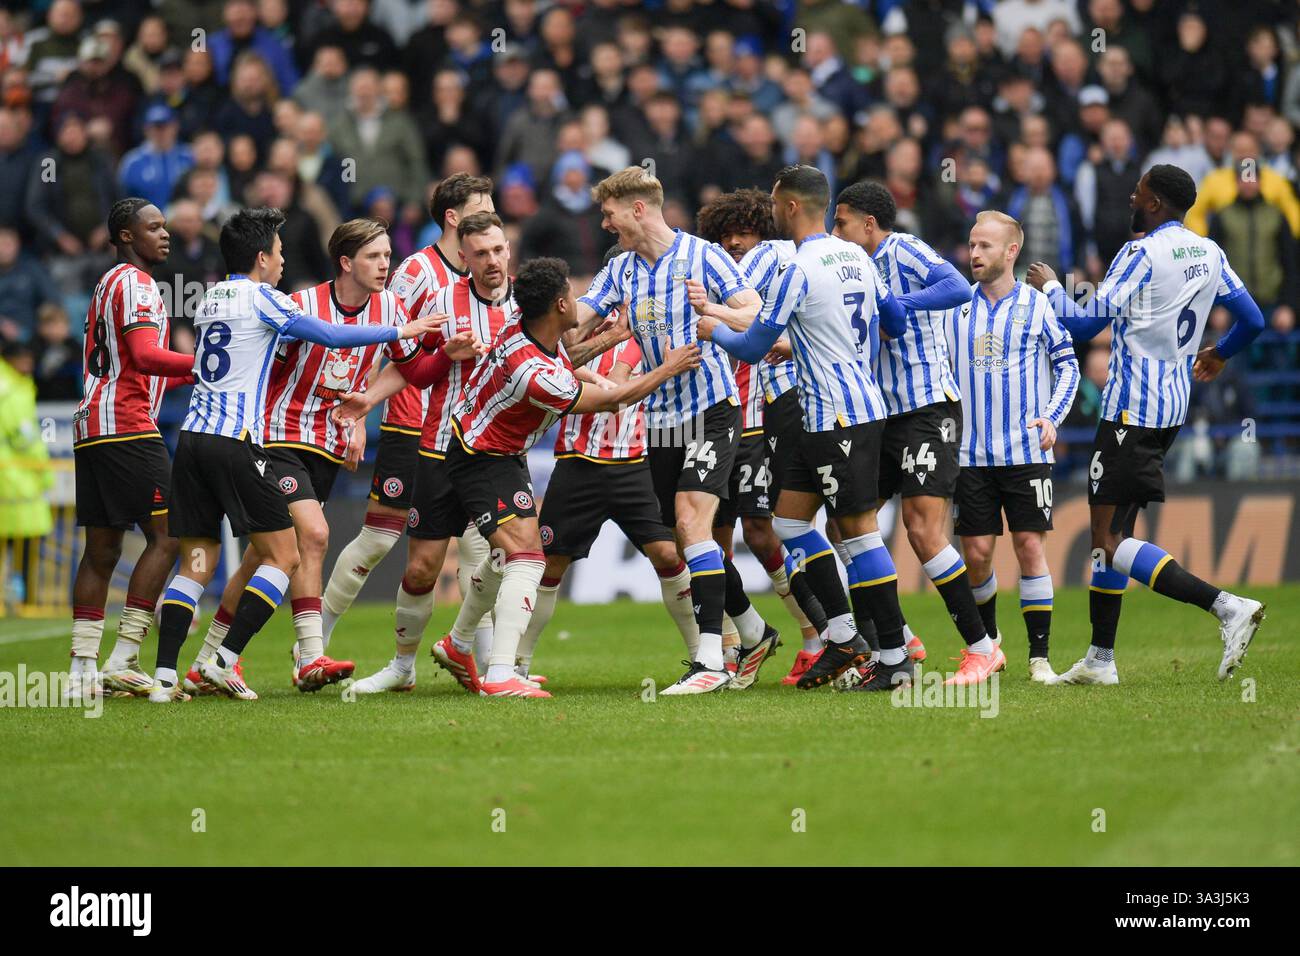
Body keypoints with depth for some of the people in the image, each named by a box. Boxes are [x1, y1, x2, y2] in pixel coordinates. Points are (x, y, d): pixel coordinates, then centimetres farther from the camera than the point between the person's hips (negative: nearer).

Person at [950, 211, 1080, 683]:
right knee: (976, 552, 0)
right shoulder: (958, 308, 7)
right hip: (972, 452, 2)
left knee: (1030, 547, -6)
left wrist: (1052, 417, -8)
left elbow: (1067, 364, 5)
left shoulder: (1036, 305, -1)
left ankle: (1039, 657, -2)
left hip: (1026, 451, -2)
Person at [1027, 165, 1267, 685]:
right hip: (1174, 405, 9)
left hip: (1132, 409, -9)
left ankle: (1227, 607, -24)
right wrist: (1219, 354, 37)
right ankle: (1100, 658, 18)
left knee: (1109, 542, -11)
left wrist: (1050, 287, 5)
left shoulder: (1142, 254, -15)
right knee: (1114, 529, 16)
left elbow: (1083, 325, -14)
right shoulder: (1208, 254, 8)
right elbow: (1253, 320, 16)